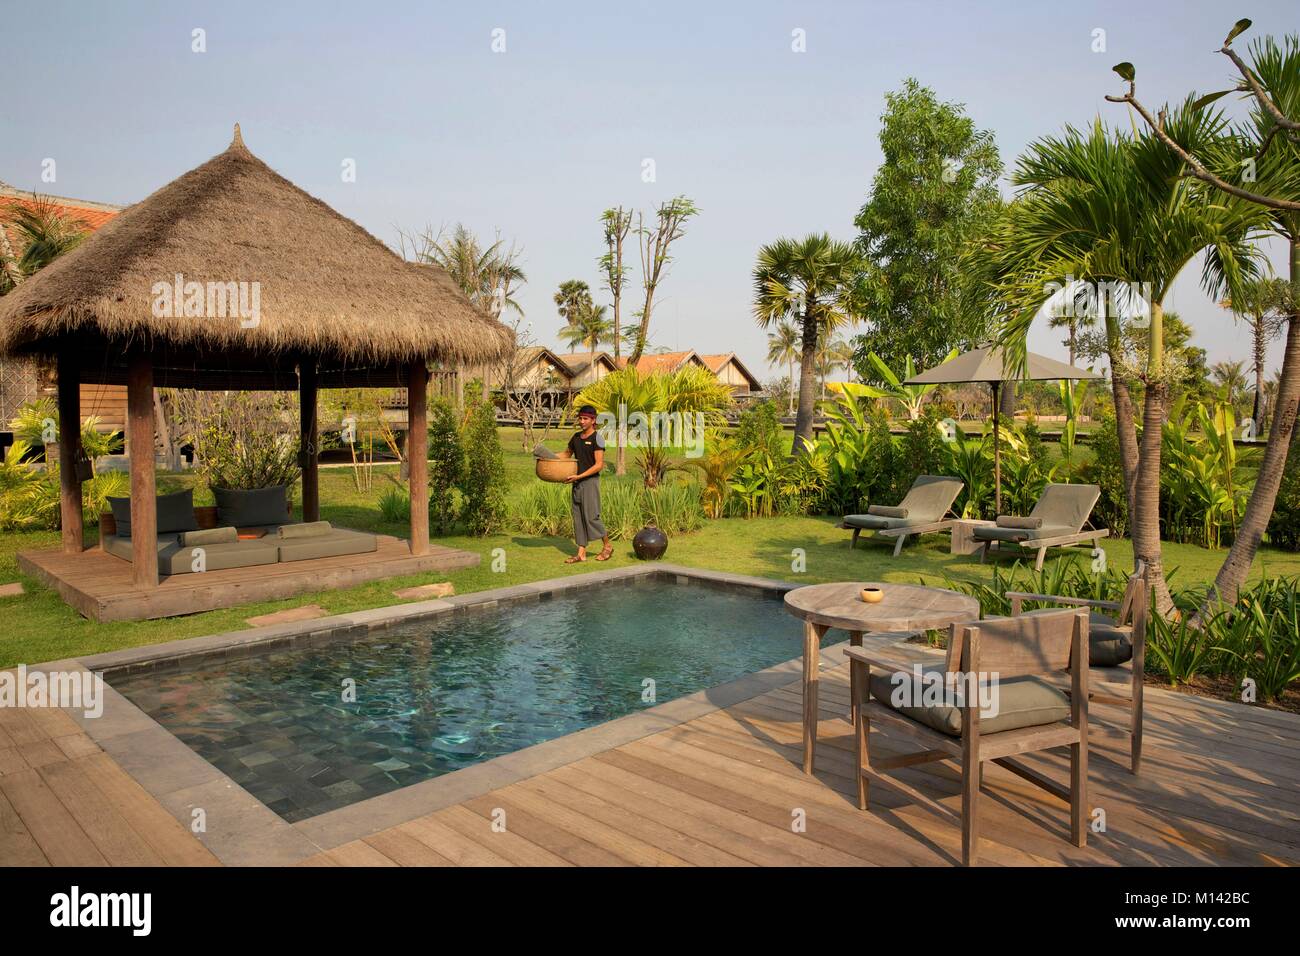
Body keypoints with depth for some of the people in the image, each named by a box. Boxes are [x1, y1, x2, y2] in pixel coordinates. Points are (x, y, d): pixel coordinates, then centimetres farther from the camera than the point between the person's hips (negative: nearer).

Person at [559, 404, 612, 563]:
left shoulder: (597, 438, -10)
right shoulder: (576, 437, 11)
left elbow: (599, 465, -14)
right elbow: (567, 454, 27)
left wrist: (579, 476, -19)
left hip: (590, 480, -7)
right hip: (577, 483, 7)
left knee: (591, 516, -8)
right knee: (578, 517, 6)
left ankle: (607, 547, 10)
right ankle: (581, 553, 10)